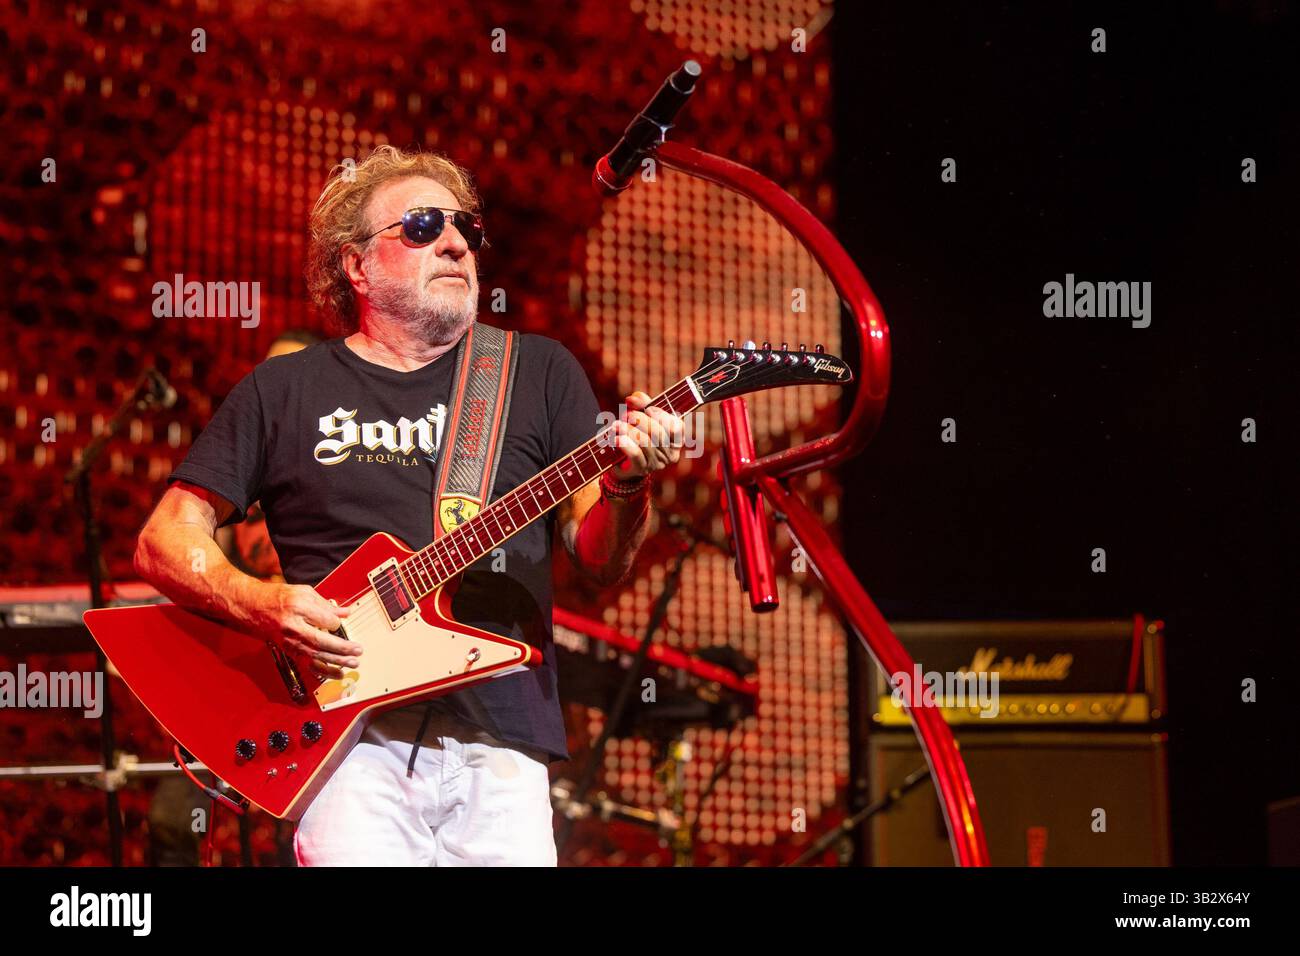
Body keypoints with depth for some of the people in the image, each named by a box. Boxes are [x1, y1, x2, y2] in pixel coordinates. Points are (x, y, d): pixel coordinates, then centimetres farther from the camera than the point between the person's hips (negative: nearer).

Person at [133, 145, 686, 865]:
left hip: (500, 736, 2)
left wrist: (625, 487, -12)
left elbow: (599, 561, 10)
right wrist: (260, 604, -7)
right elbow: (165, 540, 11)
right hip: (352, 737, -2)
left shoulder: (539, 373, 15)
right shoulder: (284, 391, 12)